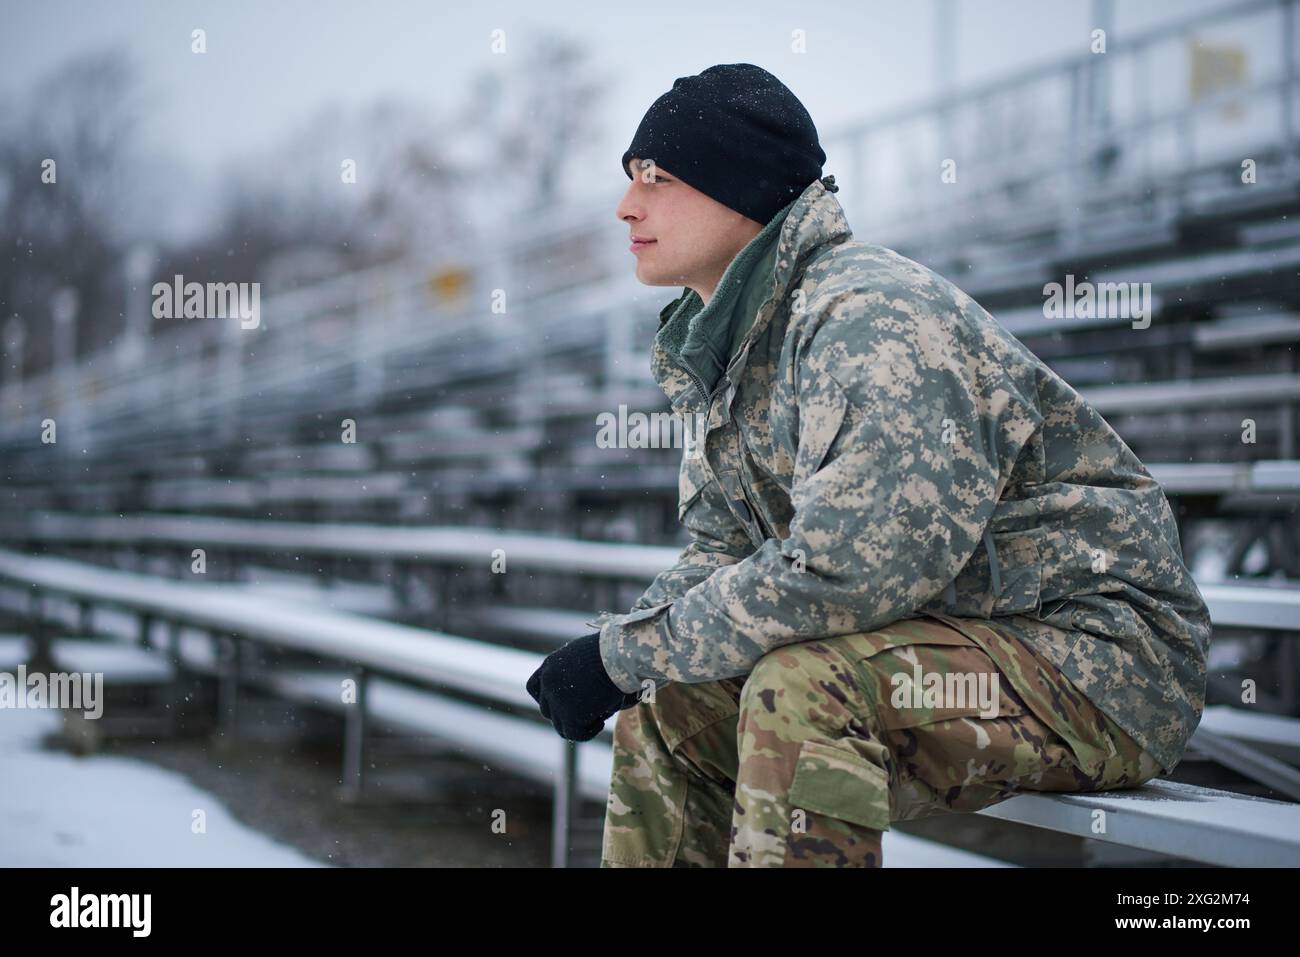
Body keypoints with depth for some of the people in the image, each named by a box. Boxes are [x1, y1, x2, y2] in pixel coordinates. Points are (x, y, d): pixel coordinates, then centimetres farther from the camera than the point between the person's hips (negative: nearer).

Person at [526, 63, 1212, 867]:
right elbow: (723, 558, 10)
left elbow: (842, 575, -31)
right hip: (956, 649, 9)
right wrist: (609, 647, -9)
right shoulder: (730, 348, 8)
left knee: (803, 689, -32)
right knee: (666, 705, 2)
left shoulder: (875, 318, -22)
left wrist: (625, 653, -21)